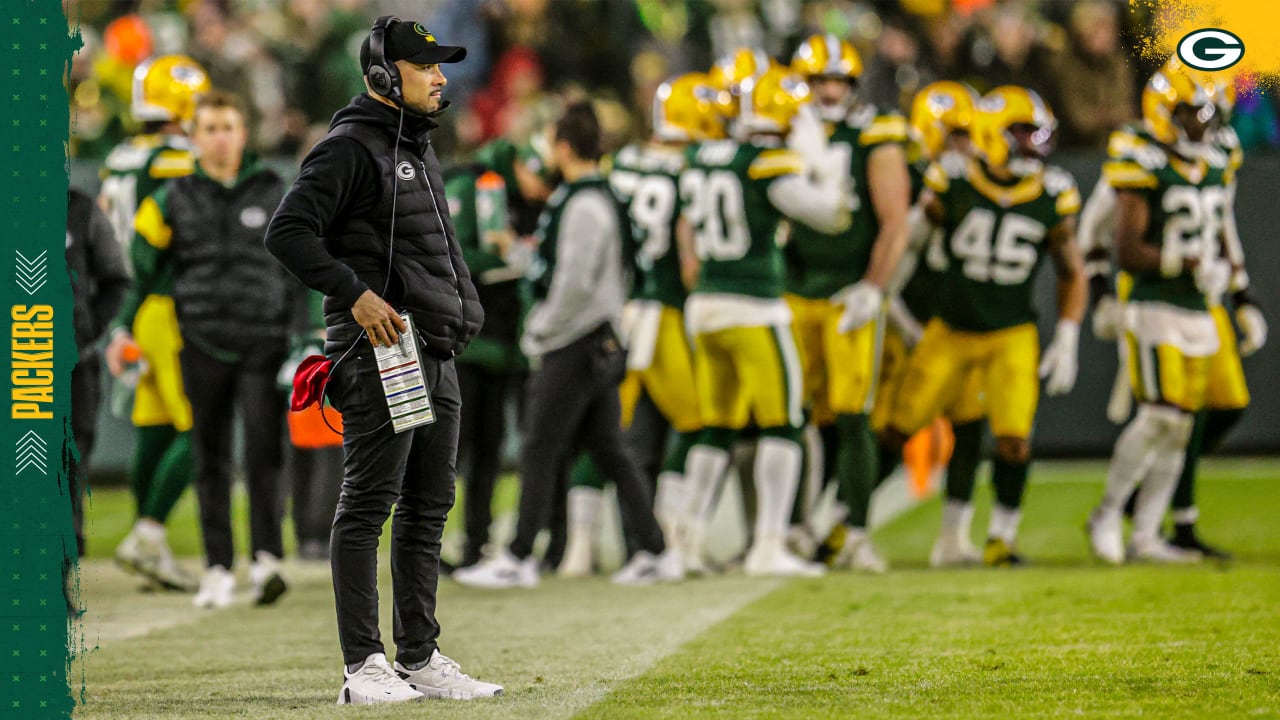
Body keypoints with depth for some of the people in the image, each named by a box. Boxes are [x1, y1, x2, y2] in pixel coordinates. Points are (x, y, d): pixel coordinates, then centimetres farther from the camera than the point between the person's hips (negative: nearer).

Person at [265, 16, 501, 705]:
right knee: (367, 505, -7)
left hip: (436, 355, 10)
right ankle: (363, 666, -6)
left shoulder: (420, 152, 21)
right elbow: (288, 231, -18)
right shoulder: (349, 149, -9)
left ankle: (420, 659, 17)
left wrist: (460, 311, 18)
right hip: (379, 350, -10)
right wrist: (355, 294, -22)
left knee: (429, 506, 11)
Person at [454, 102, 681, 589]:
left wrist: (541, 335, -12)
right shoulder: (600, 198, 14)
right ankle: (656, 553, 11)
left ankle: (519, 559, 0)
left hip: (577, 344, -10)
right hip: (603, 344, 10)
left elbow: (575, 283, -22)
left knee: (541, 450, -4)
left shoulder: (584, 205, -17)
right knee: (608, 450, 11)